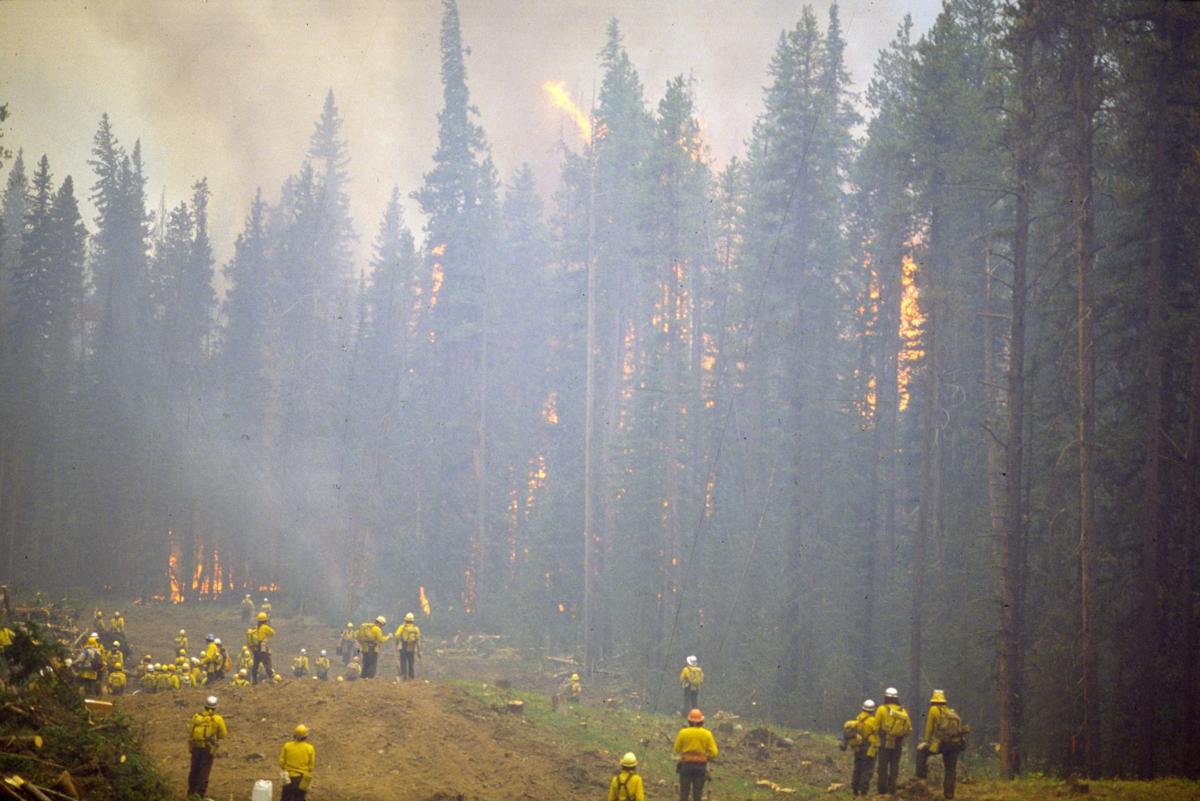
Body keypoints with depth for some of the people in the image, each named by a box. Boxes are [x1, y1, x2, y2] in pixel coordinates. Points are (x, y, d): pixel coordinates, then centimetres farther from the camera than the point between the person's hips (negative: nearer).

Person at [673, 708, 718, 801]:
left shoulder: (683, 732, -6)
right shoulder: (707, 734, -5)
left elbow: (677, 749, 4)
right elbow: (713, 753, -6)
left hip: (686, 765, -1)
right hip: (701, 767, 1)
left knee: (684, 793, 6)